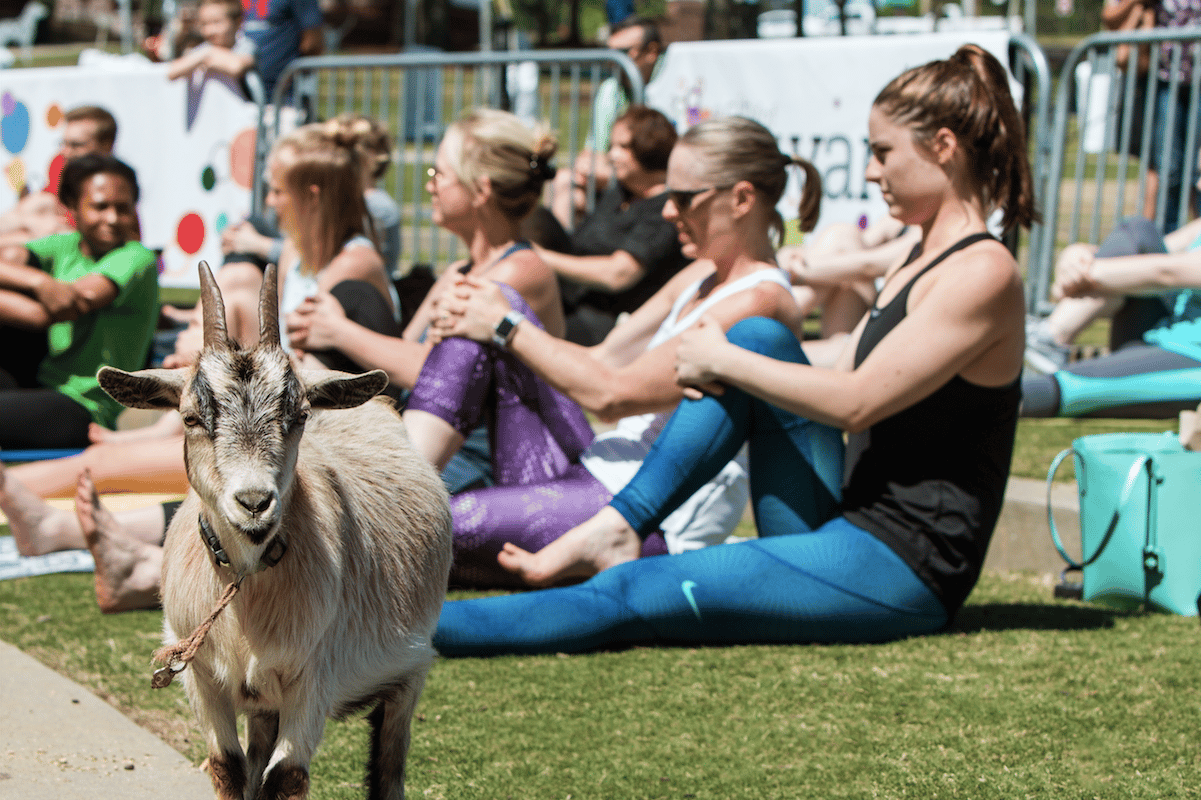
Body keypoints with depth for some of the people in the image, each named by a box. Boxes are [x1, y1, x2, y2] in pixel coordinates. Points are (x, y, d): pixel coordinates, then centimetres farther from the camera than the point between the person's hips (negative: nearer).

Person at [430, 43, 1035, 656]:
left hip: (903, 570, -9)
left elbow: (856, 403, -18)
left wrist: (724, 362, -8)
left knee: (633, 596, -18)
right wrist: (724, 363, 1)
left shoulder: (983, 272, -14)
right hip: (853, 531, 9)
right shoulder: (917, 264, 18)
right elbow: (841, 383, 17)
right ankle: (615, 528, -6)